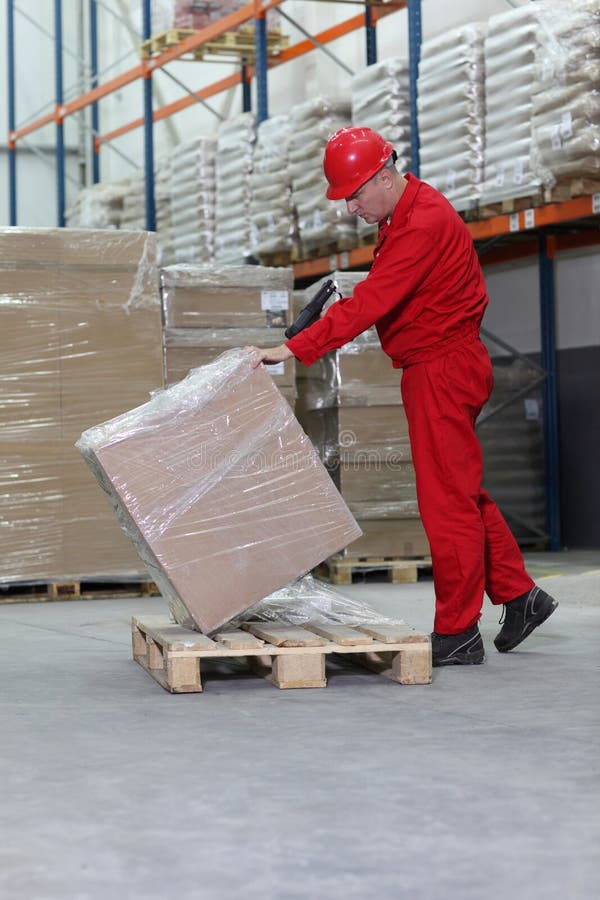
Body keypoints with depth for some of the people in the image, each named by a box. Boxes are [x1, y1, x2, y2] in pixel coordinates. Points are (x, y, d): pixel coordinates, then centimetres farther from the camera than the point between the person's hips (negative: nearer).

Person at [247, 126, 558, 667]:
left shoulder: (424, 225, -22)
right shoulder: (409, 213, 12)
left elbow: (368, 303, -29)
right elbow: (381, 296, 16)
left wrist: (292, 350, -32)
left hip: (443, 370, -10)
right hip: (434, 369, 10)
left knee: (446, 500, -5)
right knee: (463, 493, 15)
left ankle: (458, 633, 1)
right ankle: (519, 595, 23)